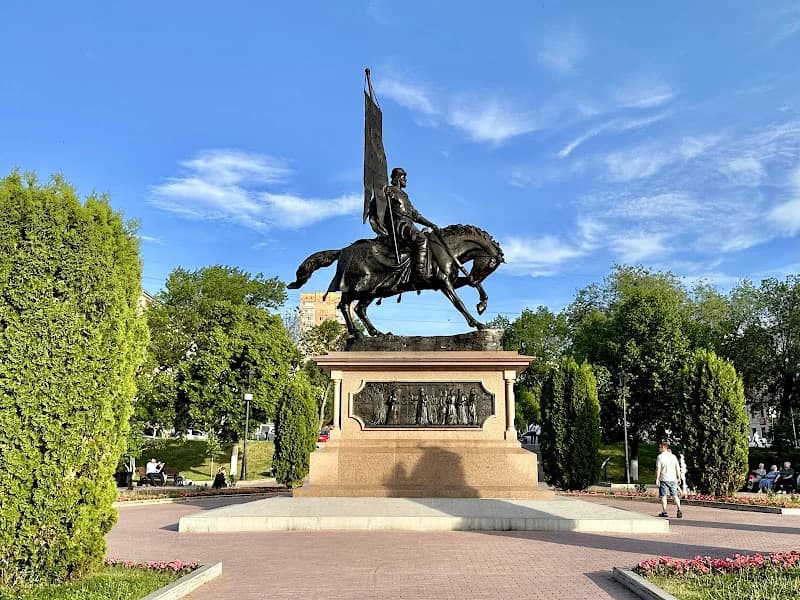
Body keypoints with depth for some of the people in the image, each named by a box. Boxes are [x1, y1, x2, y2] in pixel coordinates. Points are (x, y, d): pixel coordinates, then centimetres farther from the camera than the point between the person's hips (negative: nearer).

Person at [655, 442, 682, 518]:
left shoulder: (660, 456, -7)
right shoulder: (673, 456, 7)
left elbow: (658, 469, -11)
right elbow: (678, 468, 8)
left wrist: (657, 479, -8)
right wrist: (679, 478, 14)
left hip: (663, 479, -4)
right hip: (673, 479, 4)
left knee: (663, 496, 5)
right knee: (675, 495, 10)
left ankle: (664, 512, 5)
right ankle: (679, 510, -2)